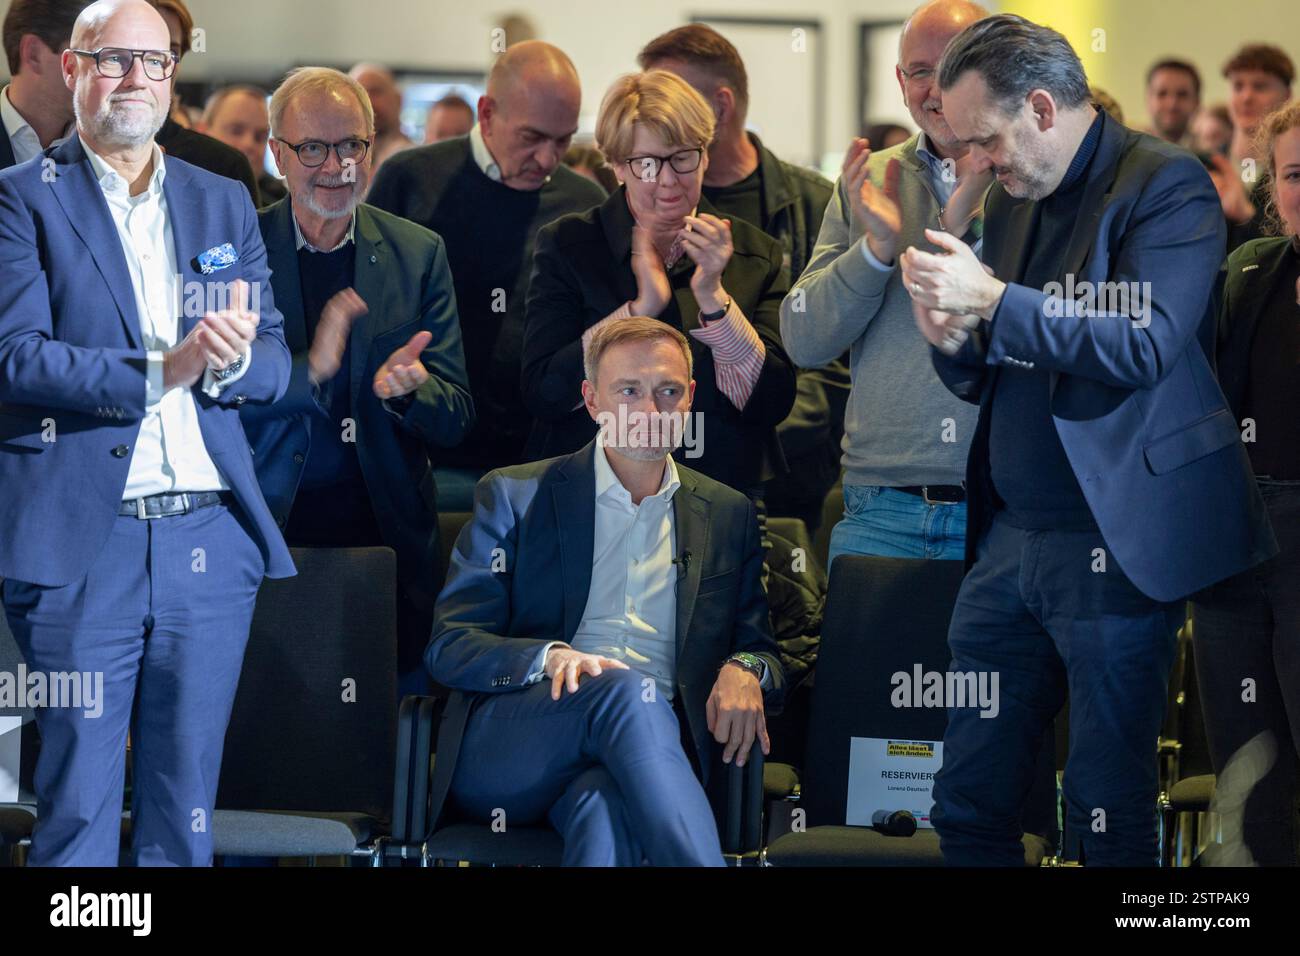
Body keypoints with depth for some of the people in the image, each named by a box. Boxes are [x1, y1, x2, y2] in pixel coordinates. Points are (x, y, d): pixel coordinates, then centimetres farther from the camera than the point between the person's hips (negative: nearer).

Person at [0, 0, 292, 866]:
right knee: (77, 807, -2)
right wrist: (160, 371, -18)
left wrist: (234, 358, -11)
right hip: (82, 544, -4)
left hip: (210, 543, 4)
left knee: (185, 812, 8)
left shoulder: (225, 203, 16)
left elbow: (277, 364, 12)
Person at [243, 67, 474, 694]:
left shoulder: (418, 254, 7)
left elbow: (456, 422, 6)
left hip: (387, 542, 2)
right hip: (269, 539, -2)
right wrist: (310, 370, -19)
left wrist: (410, 389, -17)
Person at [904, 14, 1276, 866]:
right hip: (1009, 540, 7)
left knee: (1109, 819, -1)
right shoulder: (1014, 201, 16)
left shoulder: (1167, 184, -7)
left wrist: (993, 303, -20)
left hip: (1113, 545, -7)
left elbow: (1147, 344, -20)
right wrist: (954, 339, -2)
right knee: (968, 804, 6)